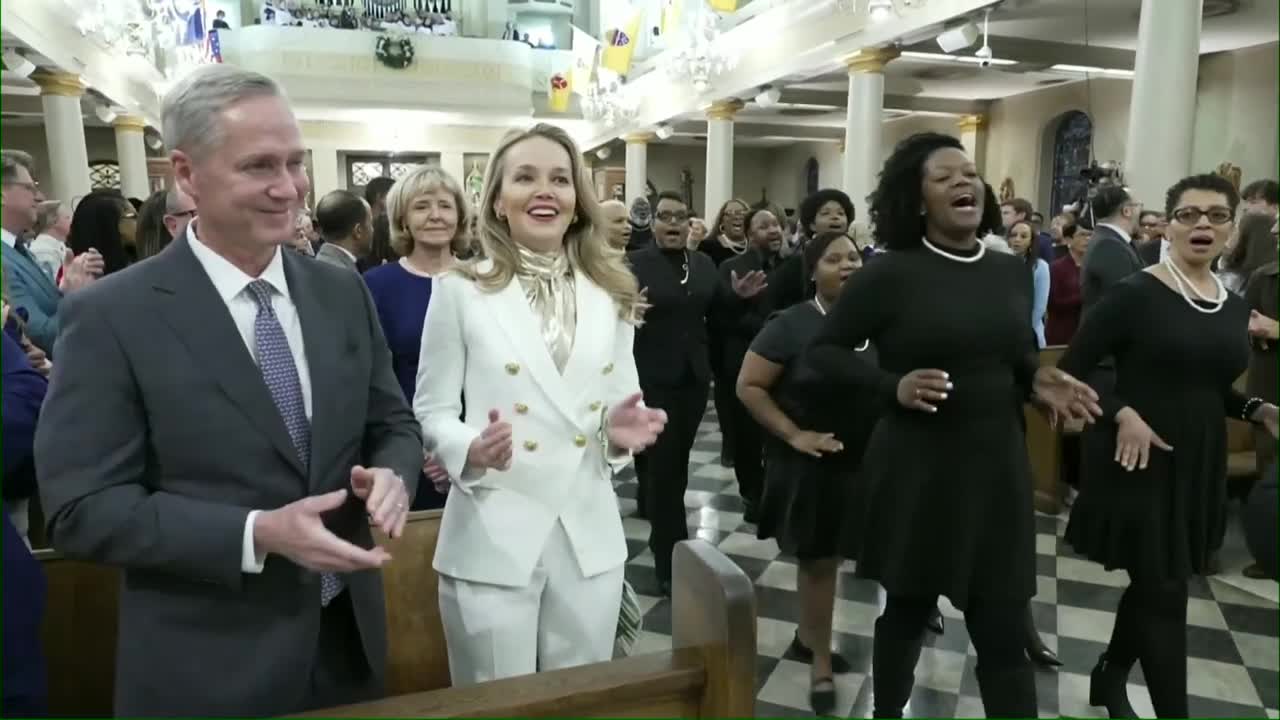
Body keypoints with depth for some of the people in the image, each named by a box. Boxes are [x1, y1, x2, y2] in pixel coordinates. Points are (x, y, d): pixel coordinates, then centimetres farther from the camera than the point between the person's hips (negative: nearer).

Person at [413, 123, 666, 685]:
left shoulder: (611, 293, 6)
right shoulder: (459, 290, -4)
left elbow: (619, 401, 12)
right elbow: (431, 410, 0)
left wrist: (620, 428, -11)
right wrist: (470, 449, -20)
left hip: (589, 536, 3)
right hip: (492, 537, -3)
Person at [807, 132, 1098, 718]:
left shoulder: (1012, 271, 6)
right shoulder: (890, 273, -9)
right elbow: (824, 350, -5)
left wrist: (1038, 381, -3)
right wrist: (892, 385, -19)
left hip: (997, 464, 4)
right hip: (917, 468, -3)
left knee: (1006, 633, 5)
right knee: (906, 611, 14)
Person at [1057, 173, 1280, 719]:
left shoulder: (1235, 308, 8)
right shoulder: (1135, 294, -12)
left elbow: (1210, 389, 18)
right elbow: (1070, 372, -12)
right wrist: (1122, 413, -24)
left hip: (1201, 466, 6)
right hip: (1145, 462, -6)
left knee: (1152, 587, 16)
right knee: (1165, 595, -2)